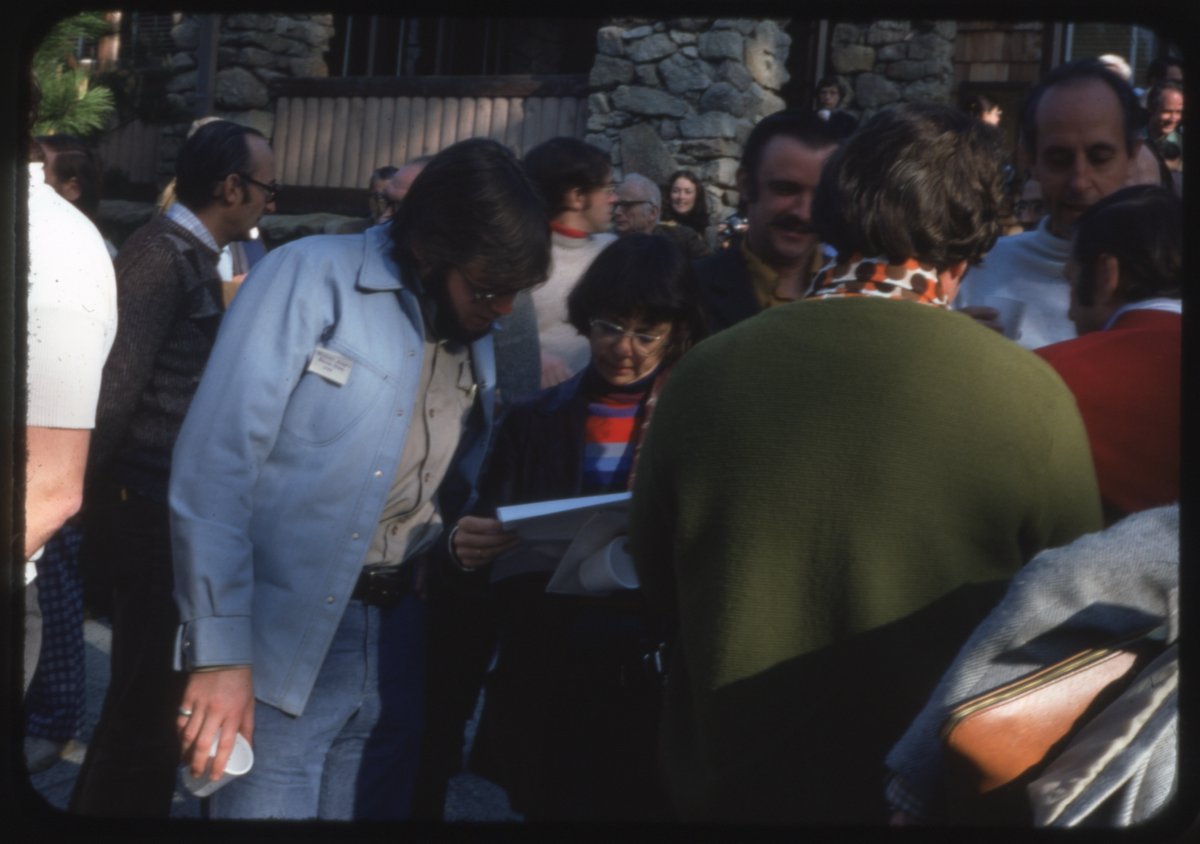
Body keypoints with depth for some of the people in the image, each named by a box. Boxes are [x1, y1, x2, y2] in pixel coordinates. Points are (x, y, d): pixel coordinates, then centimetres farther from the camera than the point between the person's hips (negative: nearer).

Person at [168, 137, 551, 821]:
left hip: (398, 636, 6)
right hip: (282, 642, -5)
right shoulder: (313, 277, -10)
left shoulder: (475, 334, 8)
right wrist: (220, 651, -17)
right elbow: (214, 465, -15)